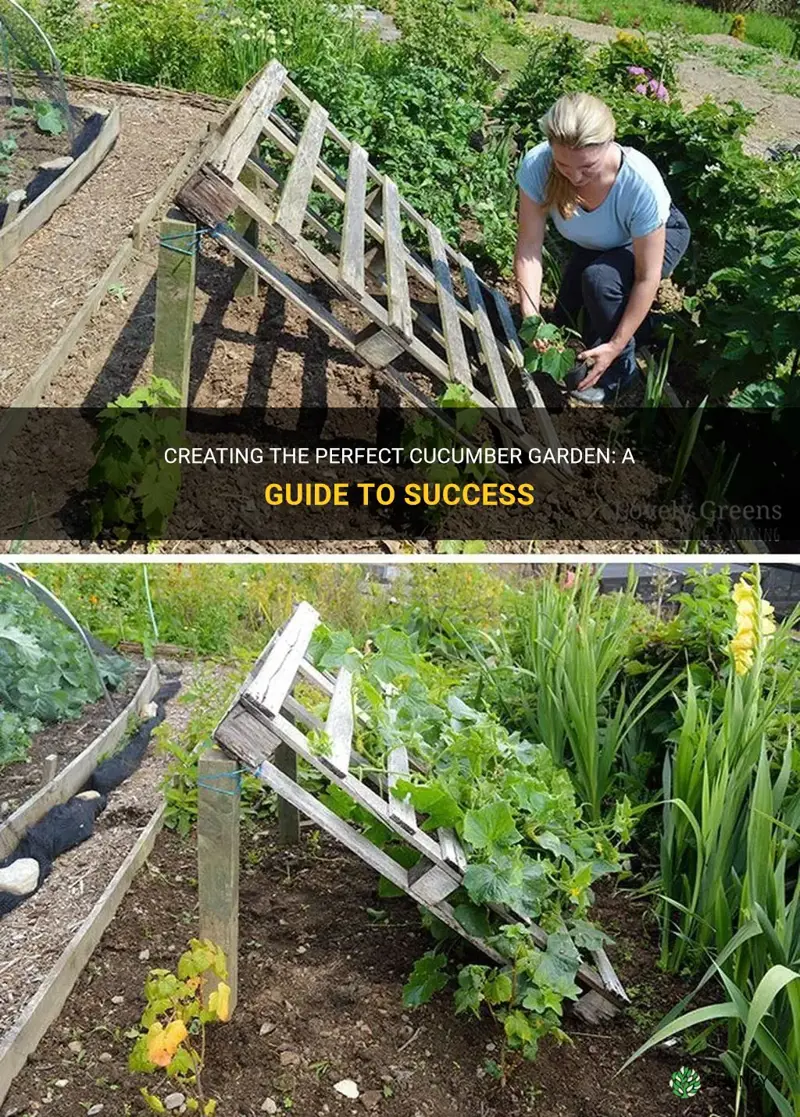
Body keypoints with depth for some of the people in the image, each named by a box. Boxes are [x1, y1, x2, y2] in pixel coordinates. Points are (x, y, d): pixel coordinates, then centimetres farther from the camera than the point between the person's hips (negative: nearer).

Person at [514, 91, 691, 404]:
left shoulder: (641, 183, -42)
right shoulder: (536, 167, -35)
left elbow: (647, 278, -34)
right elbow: (529, 249, -29)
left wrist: (616, 346, -34)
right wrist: (530, 315, -41)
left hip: (658, 236, -4)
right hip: (596, 245, 5)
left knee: (600, 279, -35)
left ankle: (620, 369, -9)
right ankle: (641, 325, 32)